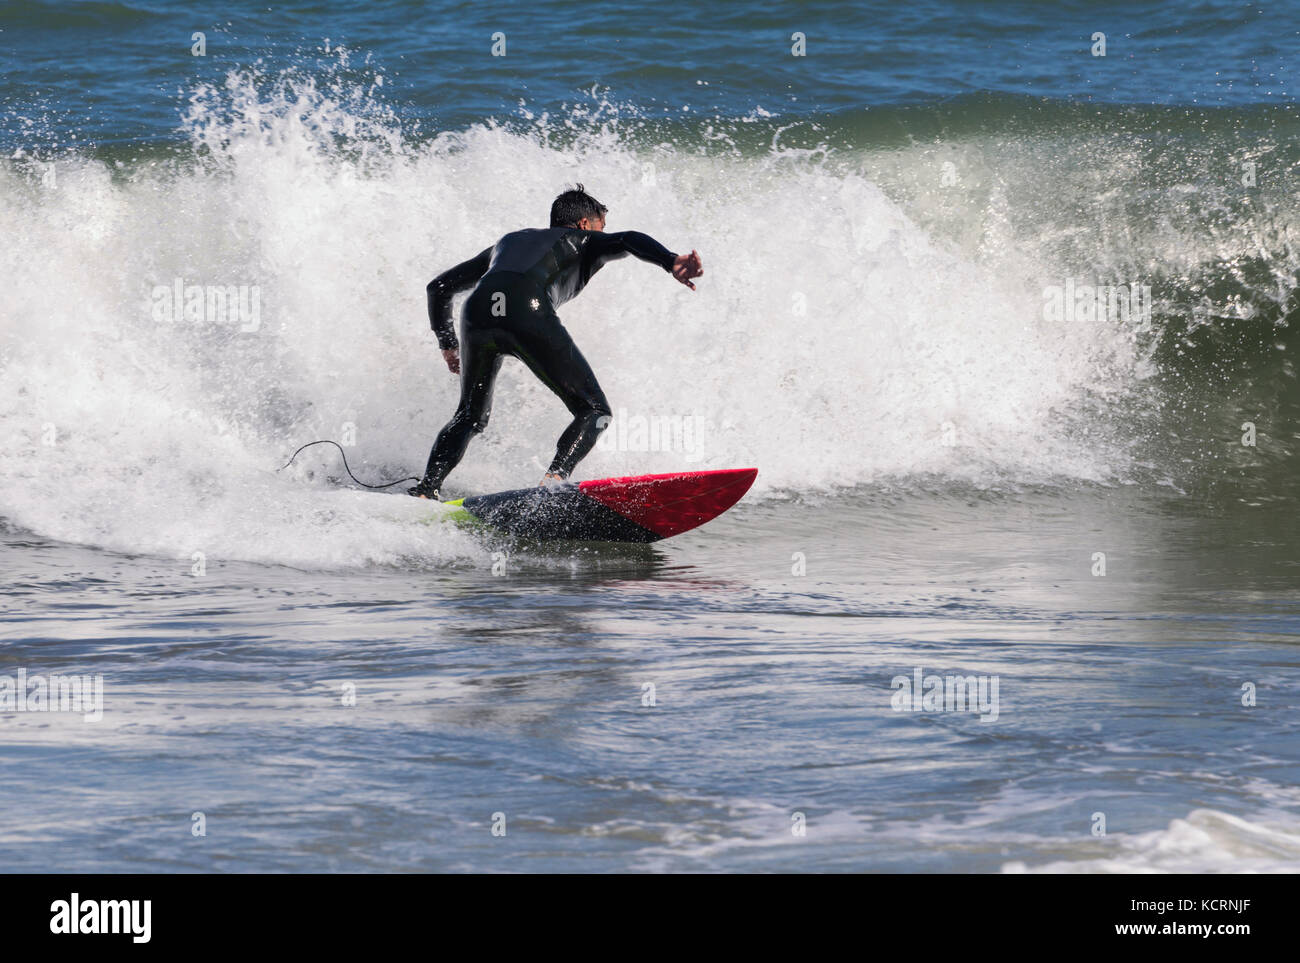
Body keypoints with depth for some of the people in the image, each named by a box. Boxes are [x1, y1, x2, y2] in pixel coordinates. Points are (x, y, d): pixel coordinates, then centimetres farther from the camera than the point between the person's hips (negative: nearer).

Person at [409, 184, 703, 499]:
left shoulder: (509, 241, 42)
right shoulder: (584, 242, 30)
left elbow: (439, 287, 42)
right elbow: (628, 240, 6)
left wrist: (448, 345, 51)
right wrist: (671, 262, -12)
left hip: (478, 311, 5)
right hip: (529, 314, -5)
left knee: (470, 416, 25)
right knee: (594, 411, 6)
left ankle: (425, 489, 5)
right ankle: (554, 478, -19)